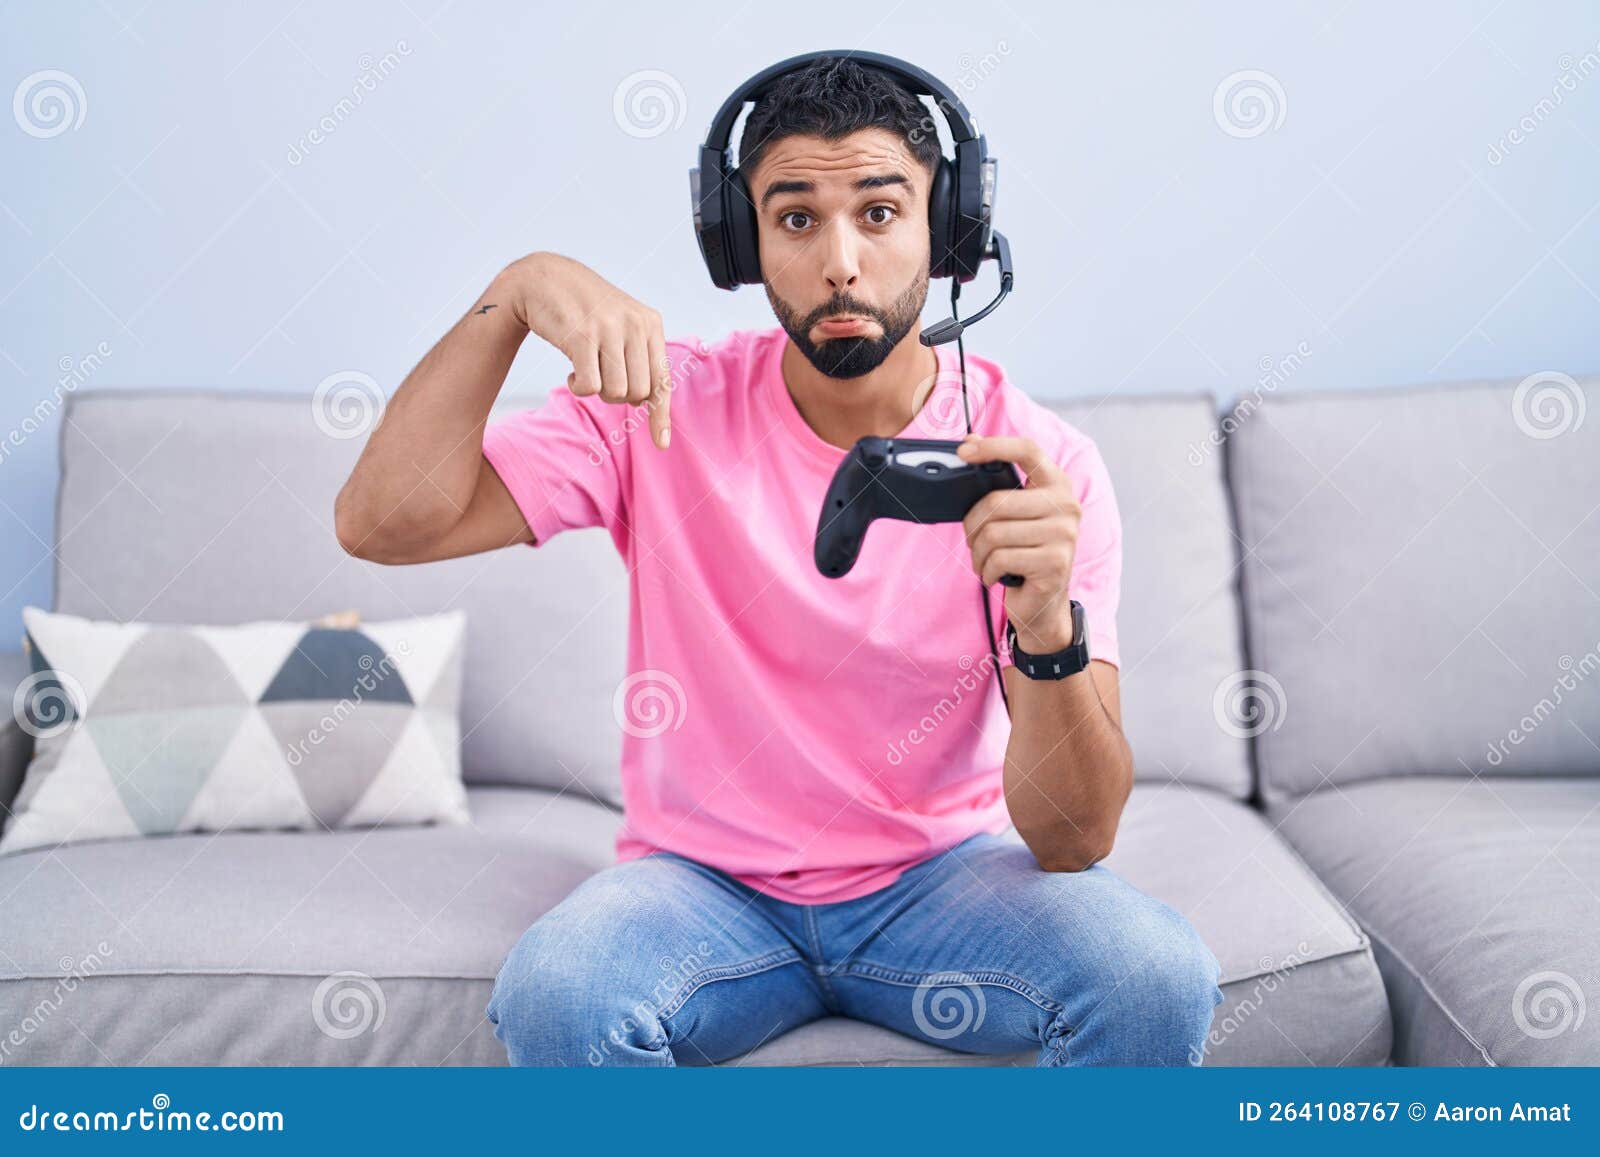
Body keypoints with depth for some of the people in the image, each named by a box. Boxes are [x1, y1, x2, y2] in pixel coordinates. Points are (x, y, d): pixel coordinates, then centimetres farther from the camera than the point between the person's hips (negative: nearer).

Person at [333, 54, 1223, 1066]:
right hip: (705, 877, 0)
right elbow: (382, 523, -17)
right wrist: (515, 294, -28)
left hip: (944, 869, 0)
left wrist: (1049, 627, -39)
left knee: (1160, 979, -27)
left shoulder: (1042, 465, -12)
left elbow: (1076, 840, -18)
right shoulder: (667, 406, -9)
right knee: (553, 992, -31)